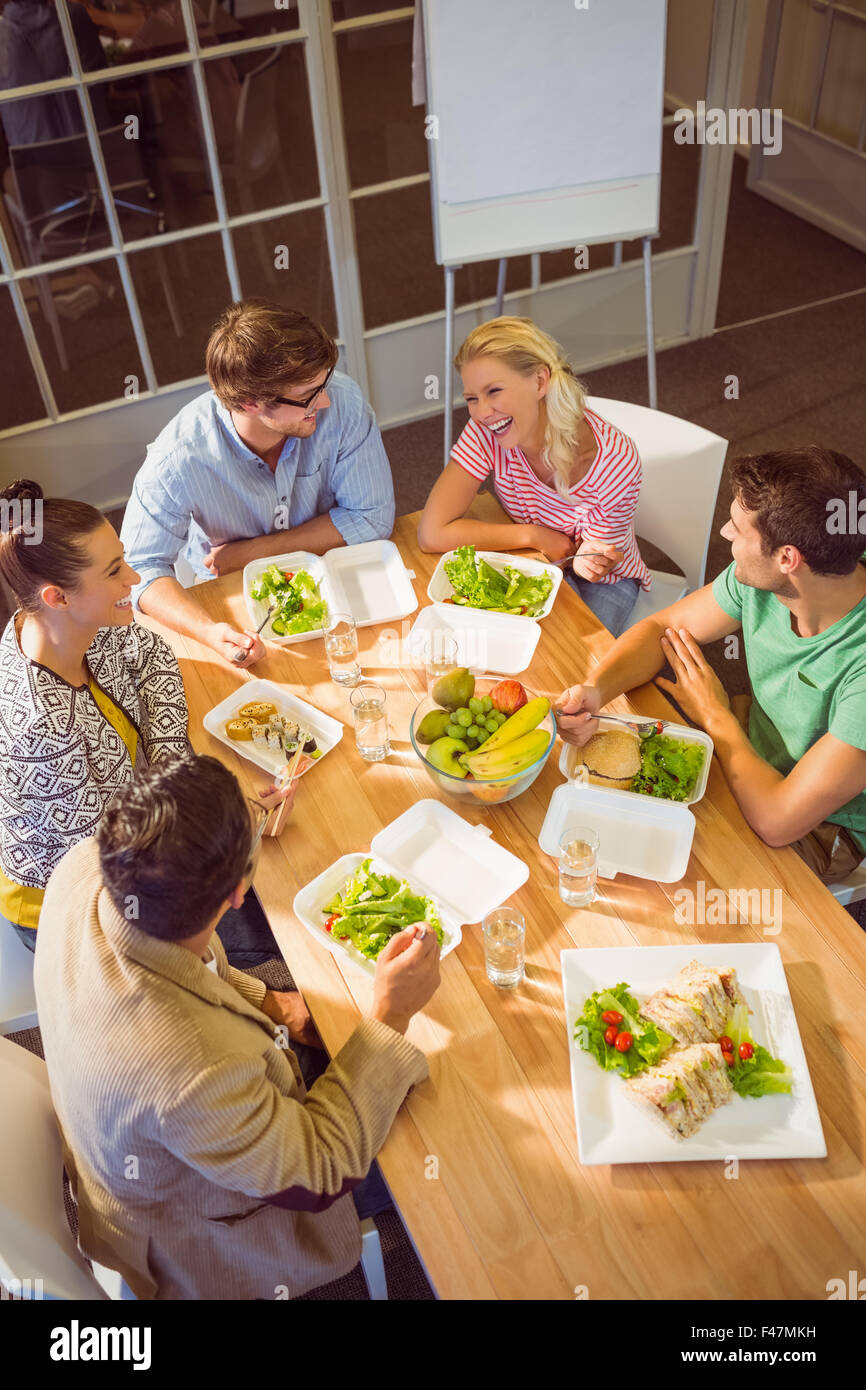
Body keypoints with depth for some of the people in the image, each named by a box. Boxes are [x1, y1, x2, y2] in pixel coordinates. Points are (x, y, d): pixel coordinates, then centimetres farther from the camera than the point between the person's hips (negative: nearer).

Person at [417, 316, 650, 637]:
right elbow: (432, 533, -27)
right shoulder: (486, 431, -23)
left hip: (607, 582, -2)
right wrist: (535, 536, -26)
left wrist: (593, 561, -40)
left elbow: (591, 566, -15)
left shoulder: (614, 461, -28)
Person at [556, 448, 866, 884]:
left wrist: (716, 716, -19)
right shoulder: (759, 576, -19)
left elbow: (778, 821, -36)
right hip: (754, 754, 6)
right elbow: (660, 627, -5)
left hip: (823, 827, -6)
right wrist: (595, 690, -26)